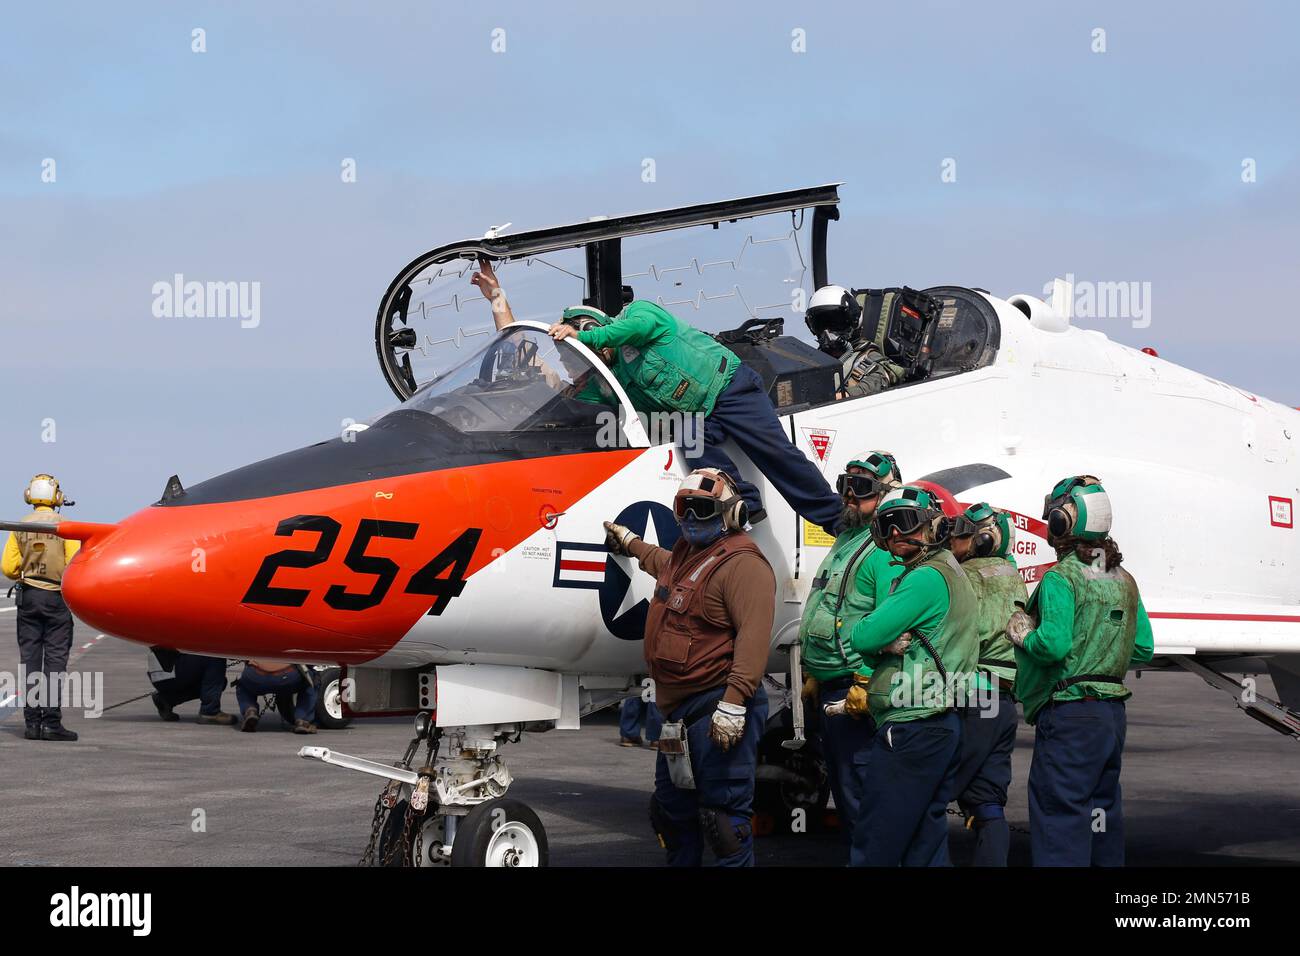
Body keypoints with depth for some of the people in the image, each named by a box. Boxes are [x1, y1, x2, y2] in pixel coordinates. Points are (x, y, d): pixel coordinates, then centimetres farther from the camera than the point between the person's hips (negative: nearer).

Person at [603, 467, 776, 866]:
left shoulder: (741, 563, -15)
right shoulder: (684, 554, 16)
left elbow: (754, 636, -26)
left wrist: (733, 702, -31)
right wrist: (629, 542, 59)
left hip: (718, 709, -11)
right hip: (678, 710, 11)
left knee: (722, 813, -11)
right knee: (671, 808, 20)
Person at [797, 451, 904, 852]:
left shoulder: (886, 551, -14)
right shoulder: (845, 543, 17)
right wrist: (815, 675, 23)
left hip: (854, 688, -10)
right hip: (830, 690, 10)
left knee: (857, 795, -8)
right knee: (842, 790, 17)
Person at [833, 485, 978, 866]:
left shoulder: (926, 578, -14)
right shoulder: (951, 574, 18)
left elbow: (864, 638, -16)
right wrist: (887, 644, -2)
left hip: (911, 727, -10)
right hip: (942, 724, 10)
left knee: (873, 848, -8)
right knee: (926, 842, 12)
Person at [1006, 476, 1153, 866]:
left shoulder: (1061, 578, -11)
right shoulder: (1123, 581, 12)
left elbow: (1053, 644, -22)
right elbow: (1143, 649, 13)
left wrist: (1022, 634, -4)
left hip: (1070, 715, -8)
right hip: (1113, 713, 8)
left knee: (1060, 824, -7)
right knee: (1103, 819, 17)